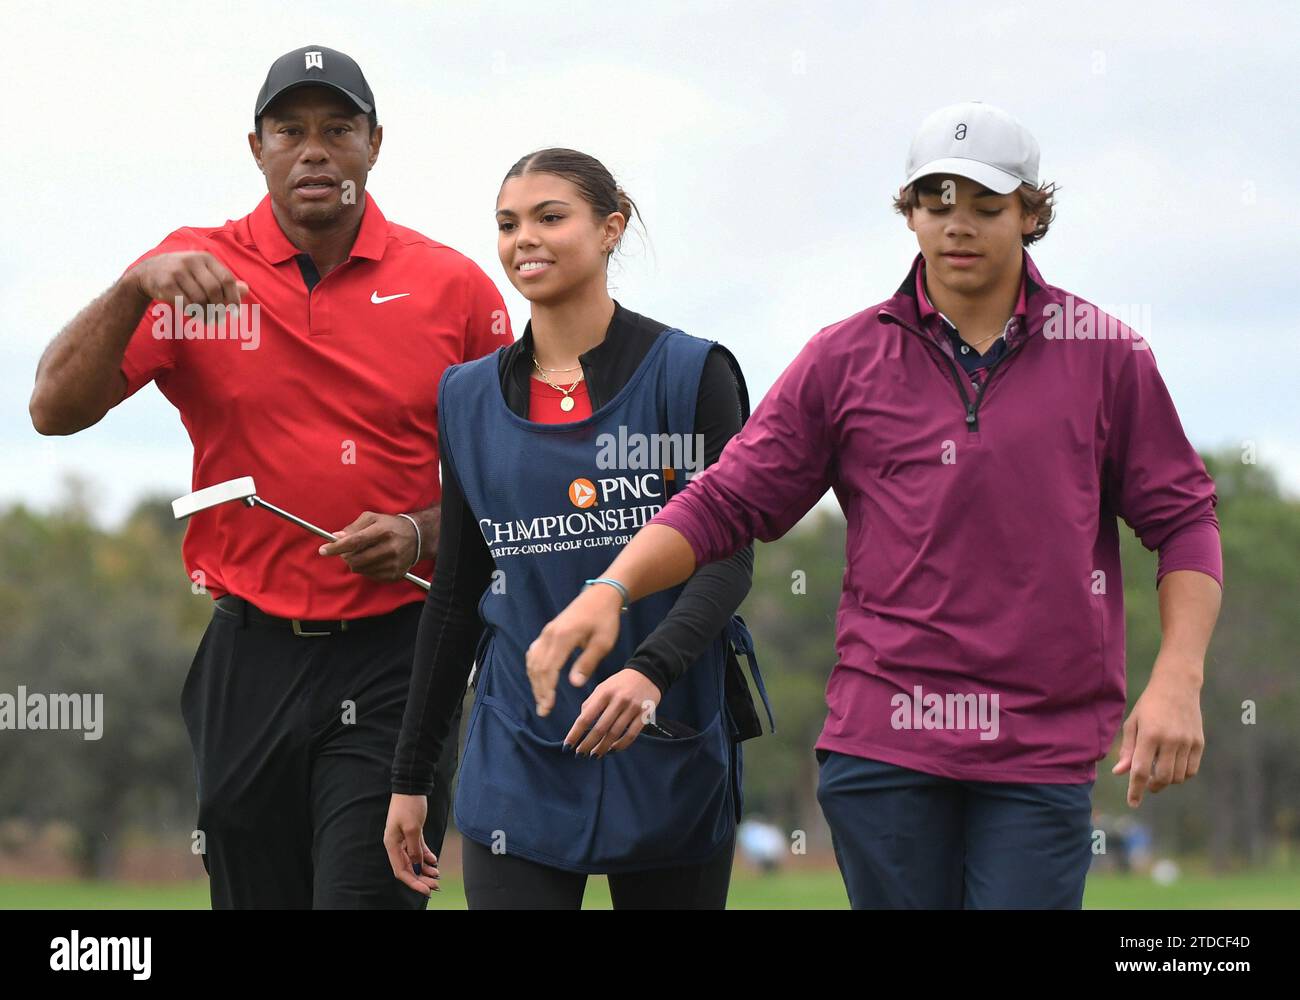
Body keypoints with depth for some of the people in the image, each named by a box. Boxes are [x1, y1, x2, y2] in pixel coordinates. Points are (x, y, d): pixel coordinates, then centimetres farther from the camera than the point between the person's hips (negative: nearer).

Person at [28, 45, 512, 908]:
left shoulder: (454, 288, 2)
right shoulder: (197, 271, 2)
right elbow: (56, 408, -8)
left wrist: (422, 534, -9)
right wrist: (135, 287, -22)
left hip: (395, 659, -2)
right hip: (247, 661, 2)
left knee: (369, 894, -13)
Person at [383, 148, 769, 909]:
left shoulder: (690, 373, -1)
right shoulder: (470, 396, 10)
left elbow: (729, 558, -8)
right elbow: (457, 592, 15)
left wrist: (650, 669, -28)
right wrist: (411, 775, 13)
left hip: (671, 754, -2)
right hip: (518, 762, 2)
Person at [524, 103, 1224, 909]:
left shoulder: (1105, 353, 6)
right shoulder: (847, 359, 6)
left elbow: (1183, 520, 8)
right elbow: (727, 502, 4)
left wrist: (1177, 680, -5)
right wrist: (607, 592, -11)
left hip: (1045, 749, -1)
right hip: (883, 744, 1)